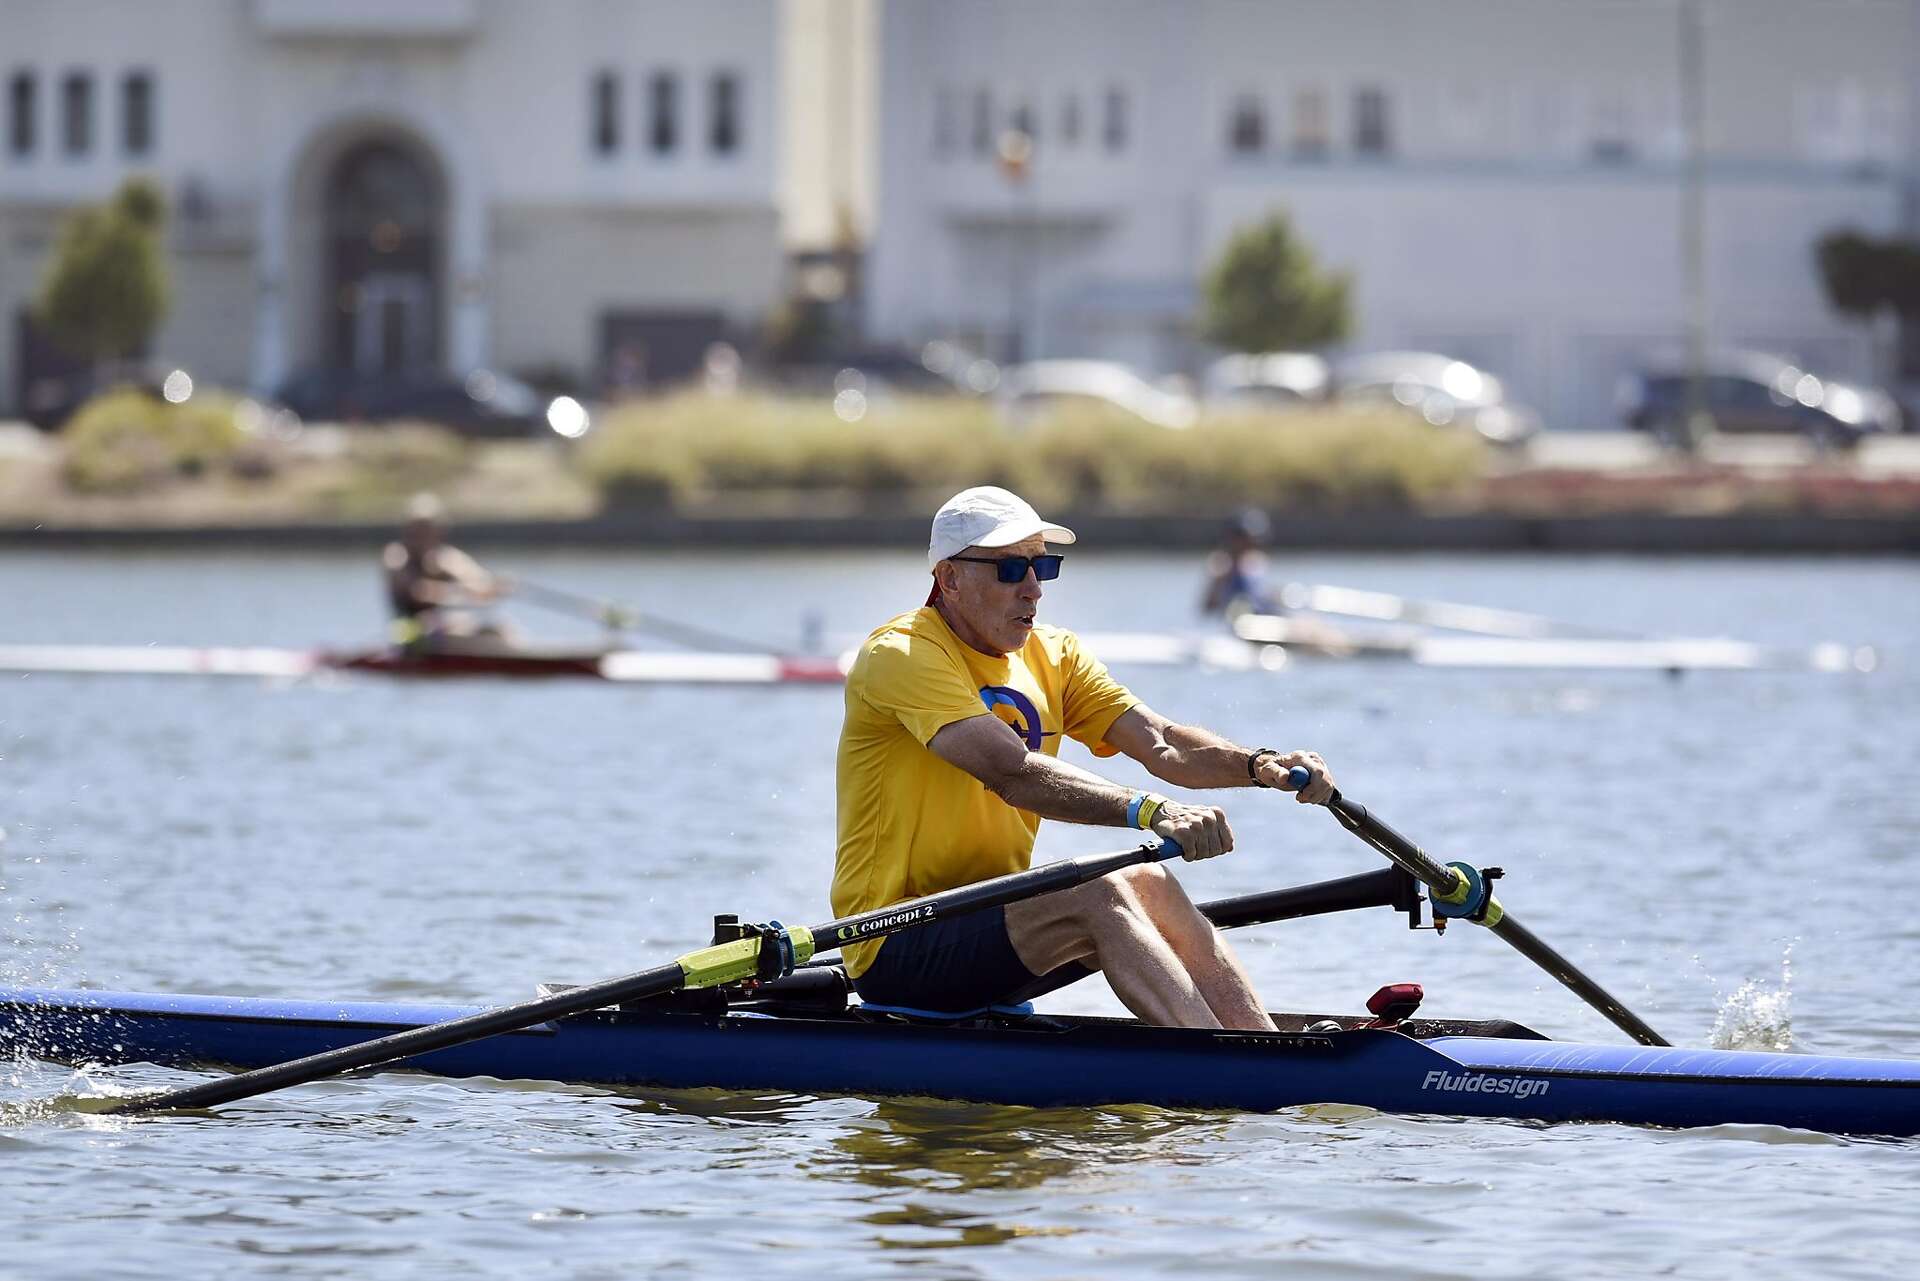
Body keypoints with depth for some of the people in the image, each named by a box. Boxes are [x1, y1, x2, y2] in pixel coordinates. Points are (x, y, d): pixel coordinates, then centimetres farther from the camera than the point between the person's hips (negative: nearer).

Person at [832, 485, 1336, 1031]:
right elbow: (1013, 774, -28)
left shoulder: (1053, 655, 12)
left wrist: (1260, 765, -22)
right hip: (896, 948, -8)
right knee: (1101, 894, -26)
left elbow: (1161, 742, -2)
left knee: (1147, 882, -15)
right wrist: (1149, 812, -39)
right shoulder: (902, 654, -14)